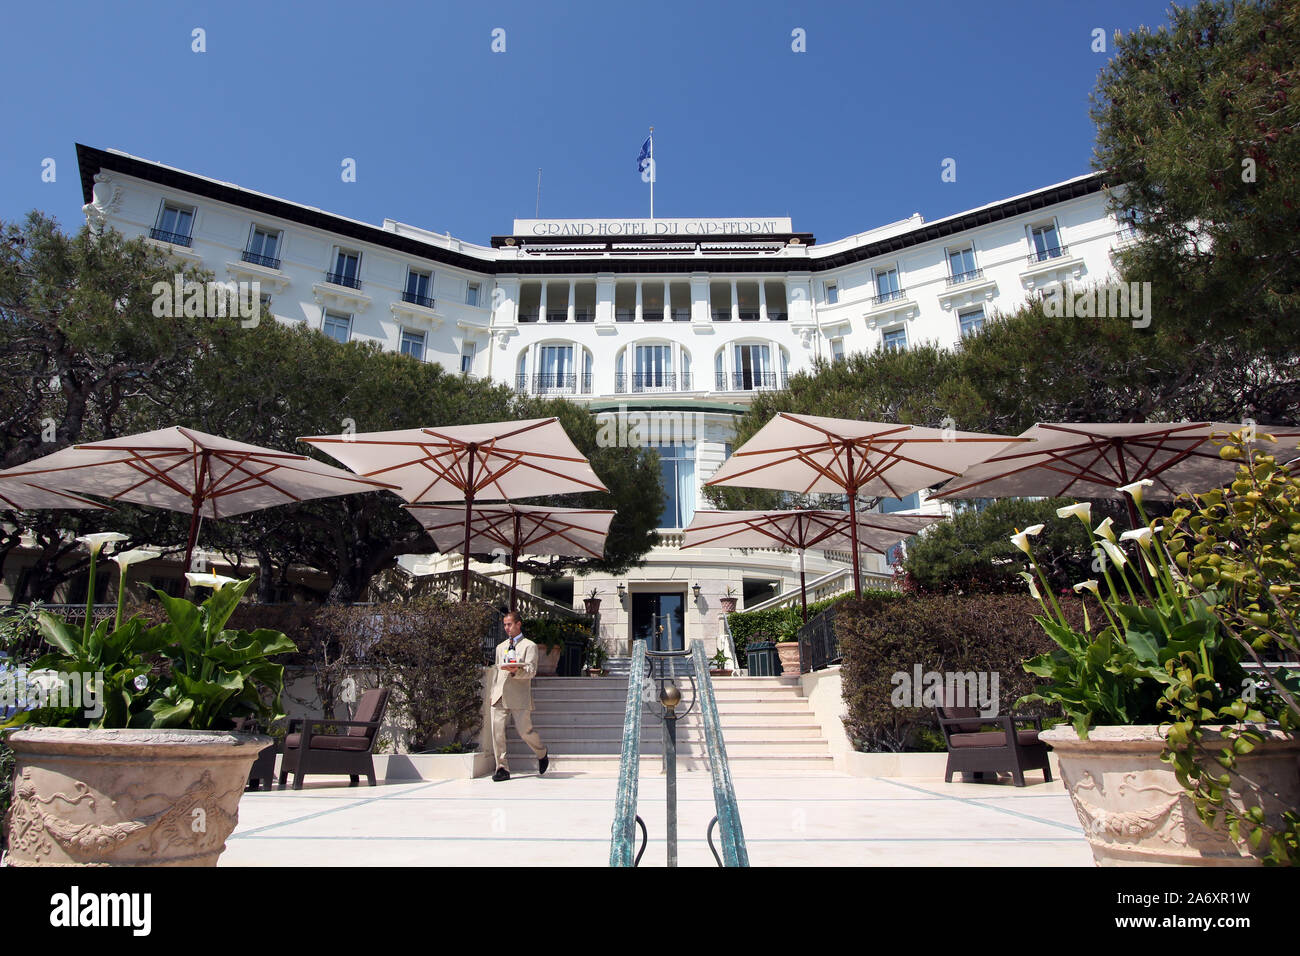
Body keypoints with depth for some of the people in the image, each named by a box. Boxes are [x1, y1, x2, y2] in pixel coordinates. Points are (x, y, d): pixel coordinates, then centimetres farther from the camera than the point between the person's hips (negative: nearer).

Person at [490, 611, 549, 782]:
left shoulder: (529, 646, 4)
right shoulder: (500, 647, 23)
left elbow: (531, 671, -7)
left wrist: (516, 671, -27)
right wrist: (493, 693, 17)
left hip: (519, 696, -5)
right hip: (499, 697, 5)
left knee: (524, 731, -5)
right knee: (497, 730, -7)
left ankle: (542, 754, 23)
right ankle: (502, 768, 0)